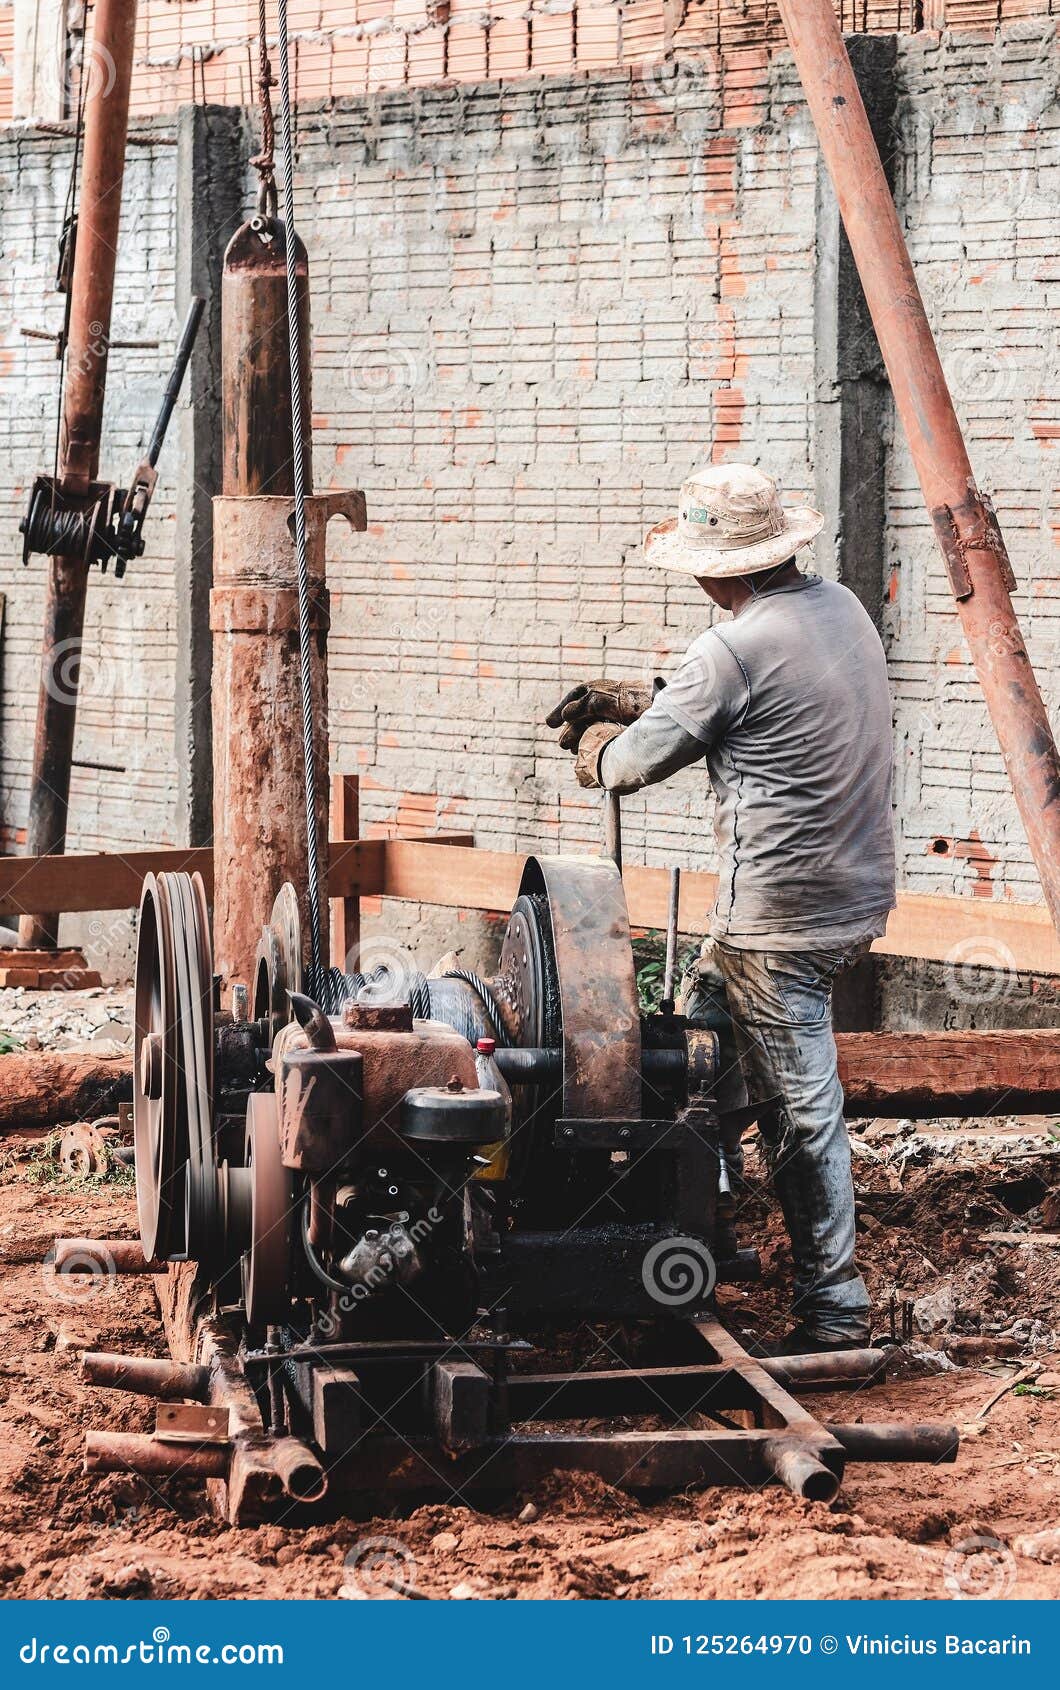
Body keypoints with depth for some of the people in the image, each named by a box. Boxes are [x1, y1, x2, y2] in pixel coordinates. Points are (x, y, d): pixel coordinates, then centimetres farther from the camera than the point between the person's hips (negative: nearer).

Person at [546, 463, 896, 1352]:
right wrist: (625, 698, 23)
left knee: (800, 1110, -1)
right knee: (702, 1029, 24)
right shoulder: (841, 607, 9)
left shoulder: (736, 650, -19)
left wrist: (597, 741, 15)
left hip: (783, 917, -10)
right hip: (855, 889, 10)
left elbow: (637, 760, -7)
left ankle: (834, 1305, 5)